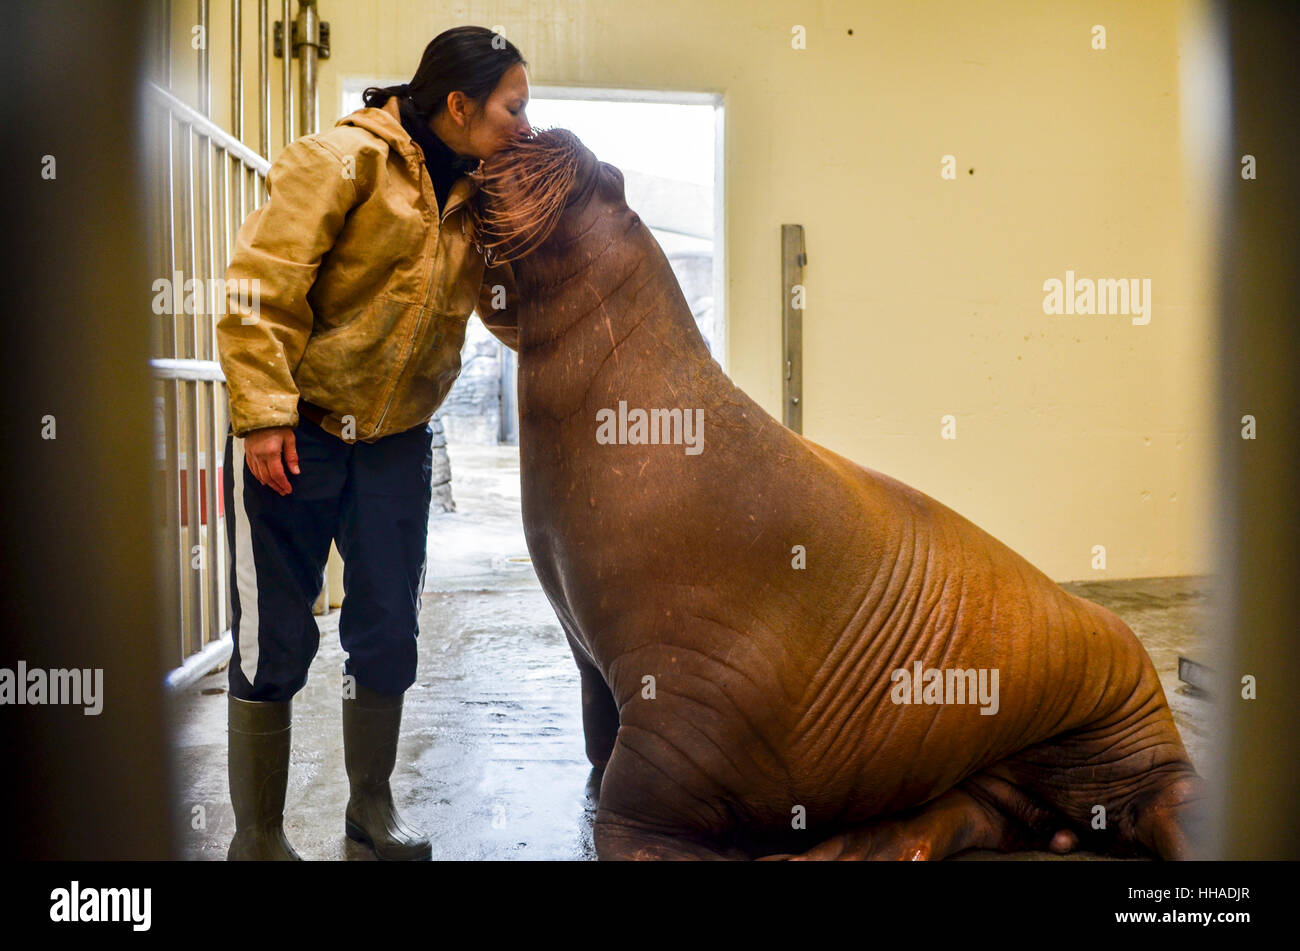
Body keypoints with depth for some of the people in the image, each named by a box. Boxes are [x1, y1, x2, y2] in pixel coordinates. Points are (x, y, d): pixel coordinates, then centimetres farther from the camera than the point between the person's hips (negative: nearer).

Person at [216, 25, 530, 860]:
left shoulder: (474, 197, 7)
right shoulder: (347, 159, -12)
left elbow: (513, 315, 6)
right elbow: (262, 284, -17)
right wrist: (263, 412, -21)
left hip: (396, 438, 6)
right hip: (294, 431, -5)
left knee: (389, 631, 10)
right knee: (275, 639, 1)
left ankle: (372, 806, 30)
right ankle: (257, 834, 20)